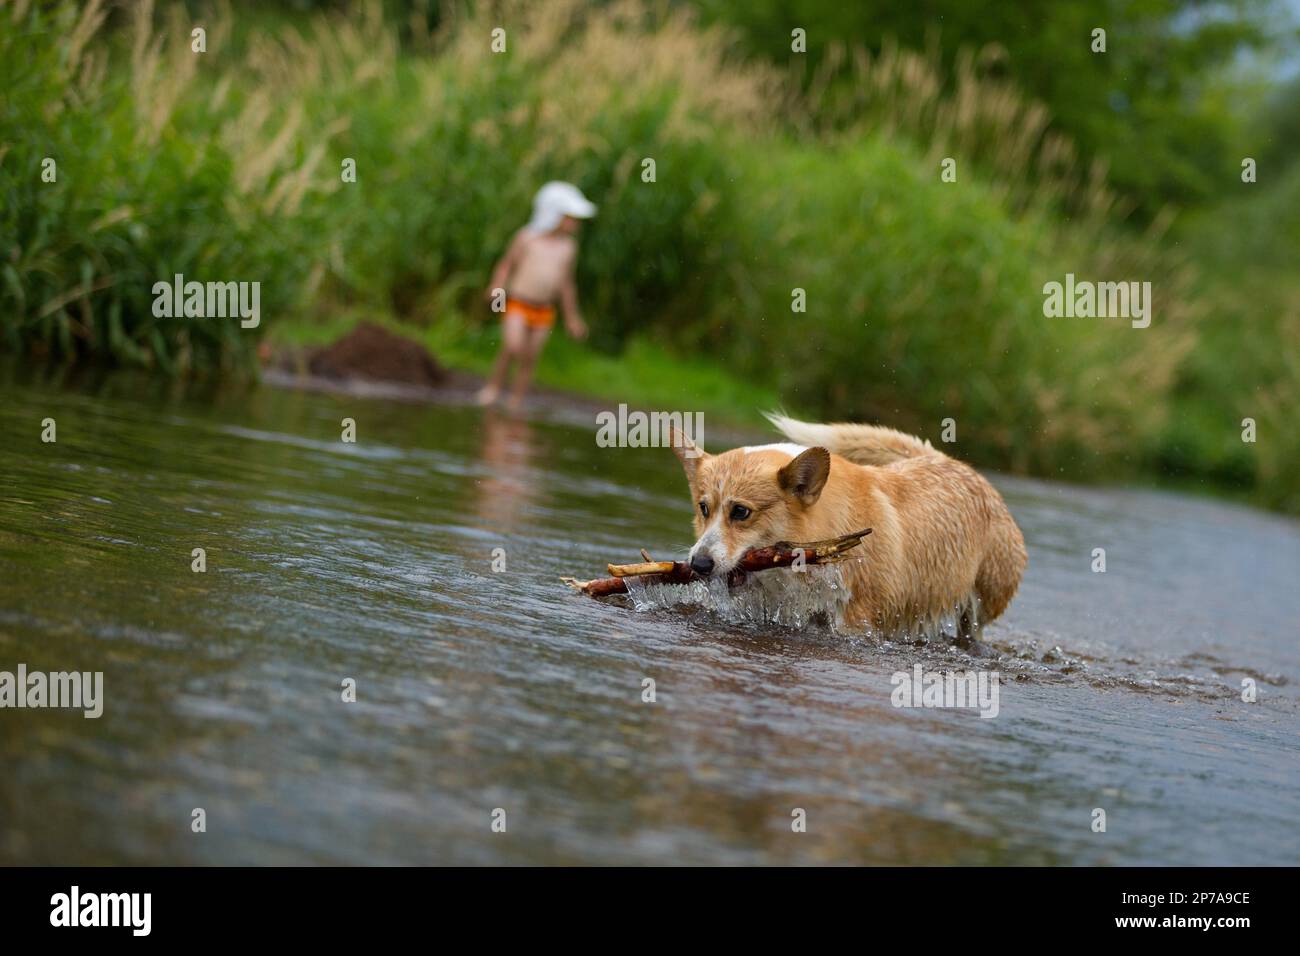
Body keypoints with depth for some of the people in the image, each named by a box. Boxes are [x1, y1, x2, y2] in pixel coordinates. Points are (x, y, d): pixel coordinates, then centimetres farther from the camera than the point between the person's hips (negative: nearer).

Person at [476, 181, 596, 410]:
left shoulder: (568, 247, 7)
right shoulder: (527, 237, -4)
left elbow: (566, 282, 16)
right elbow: (506, 264, 1)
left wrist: (571, 317, 19)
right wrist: (497, 287, -17)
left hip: (544, 311, 4)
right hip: (517, 304, -4)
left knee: (530, 358, 3)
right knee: (513, 346, -20)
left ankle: (515, 404, 12)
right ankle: (494, 385, -1)